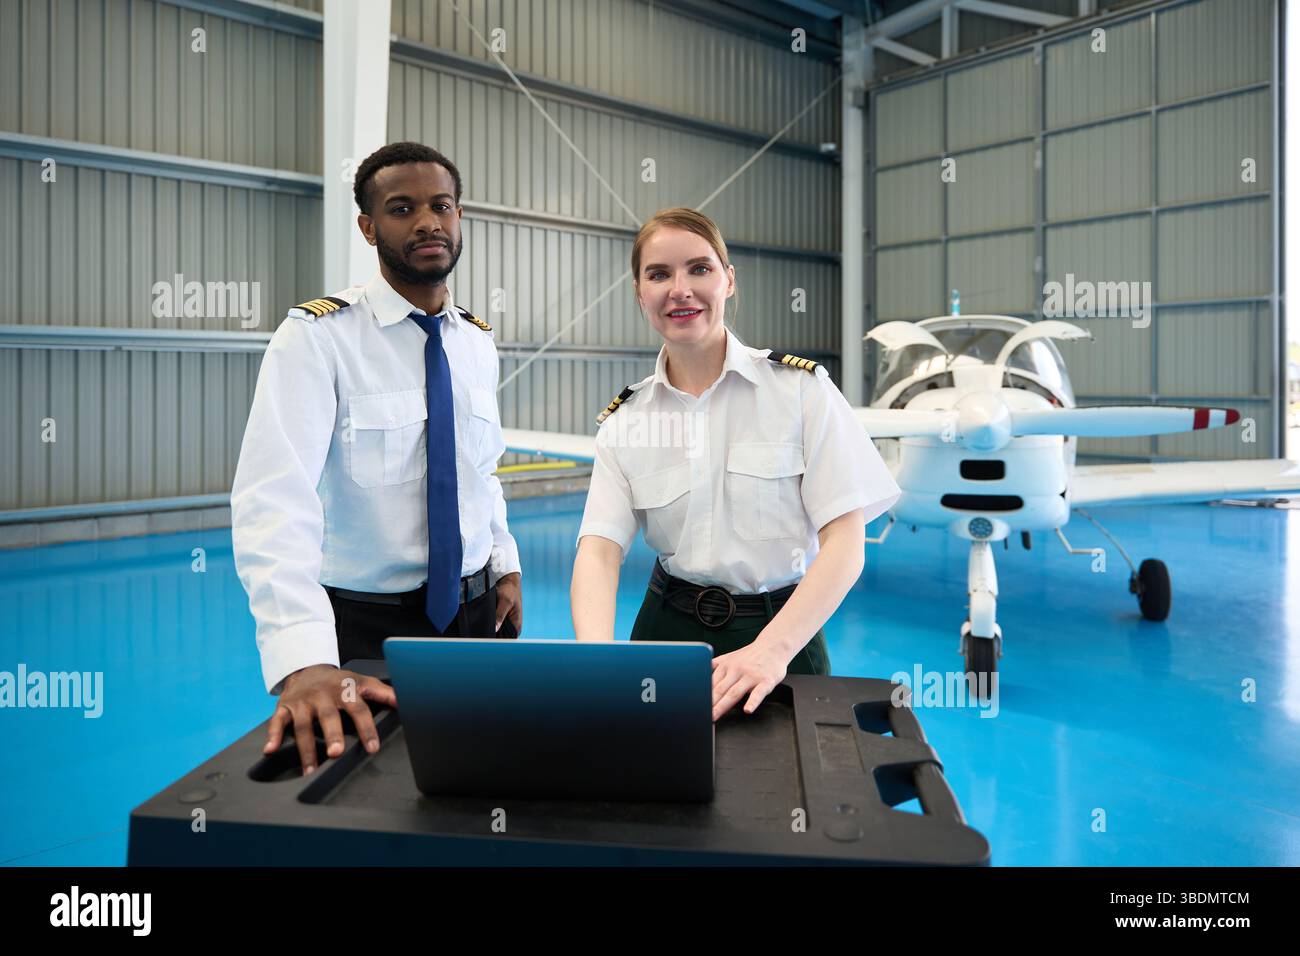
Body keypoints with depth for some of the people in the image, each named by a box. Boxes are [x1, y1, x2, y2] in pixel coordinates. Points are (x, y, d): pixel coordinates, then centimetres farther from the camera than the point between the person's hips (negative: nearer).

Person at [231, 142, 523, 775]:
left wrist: (506, 566, 4)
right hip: (367, 625, -5)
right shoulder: (318, 336, -16)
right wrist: (303, 660, -41)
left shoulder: (478, 343, 4)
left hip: (476, 607, 5)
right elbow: (274, 496, -29)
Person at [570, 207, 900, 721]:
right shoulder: (624, 421, 0)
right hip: (669, 629, 2)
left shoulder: (801, 388, -8)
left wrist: (772, 649, -28)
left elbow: (845, 539, -13)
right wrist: (598, 656, -30)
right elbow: (599, 548, -10)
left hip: (783, 632, -2)